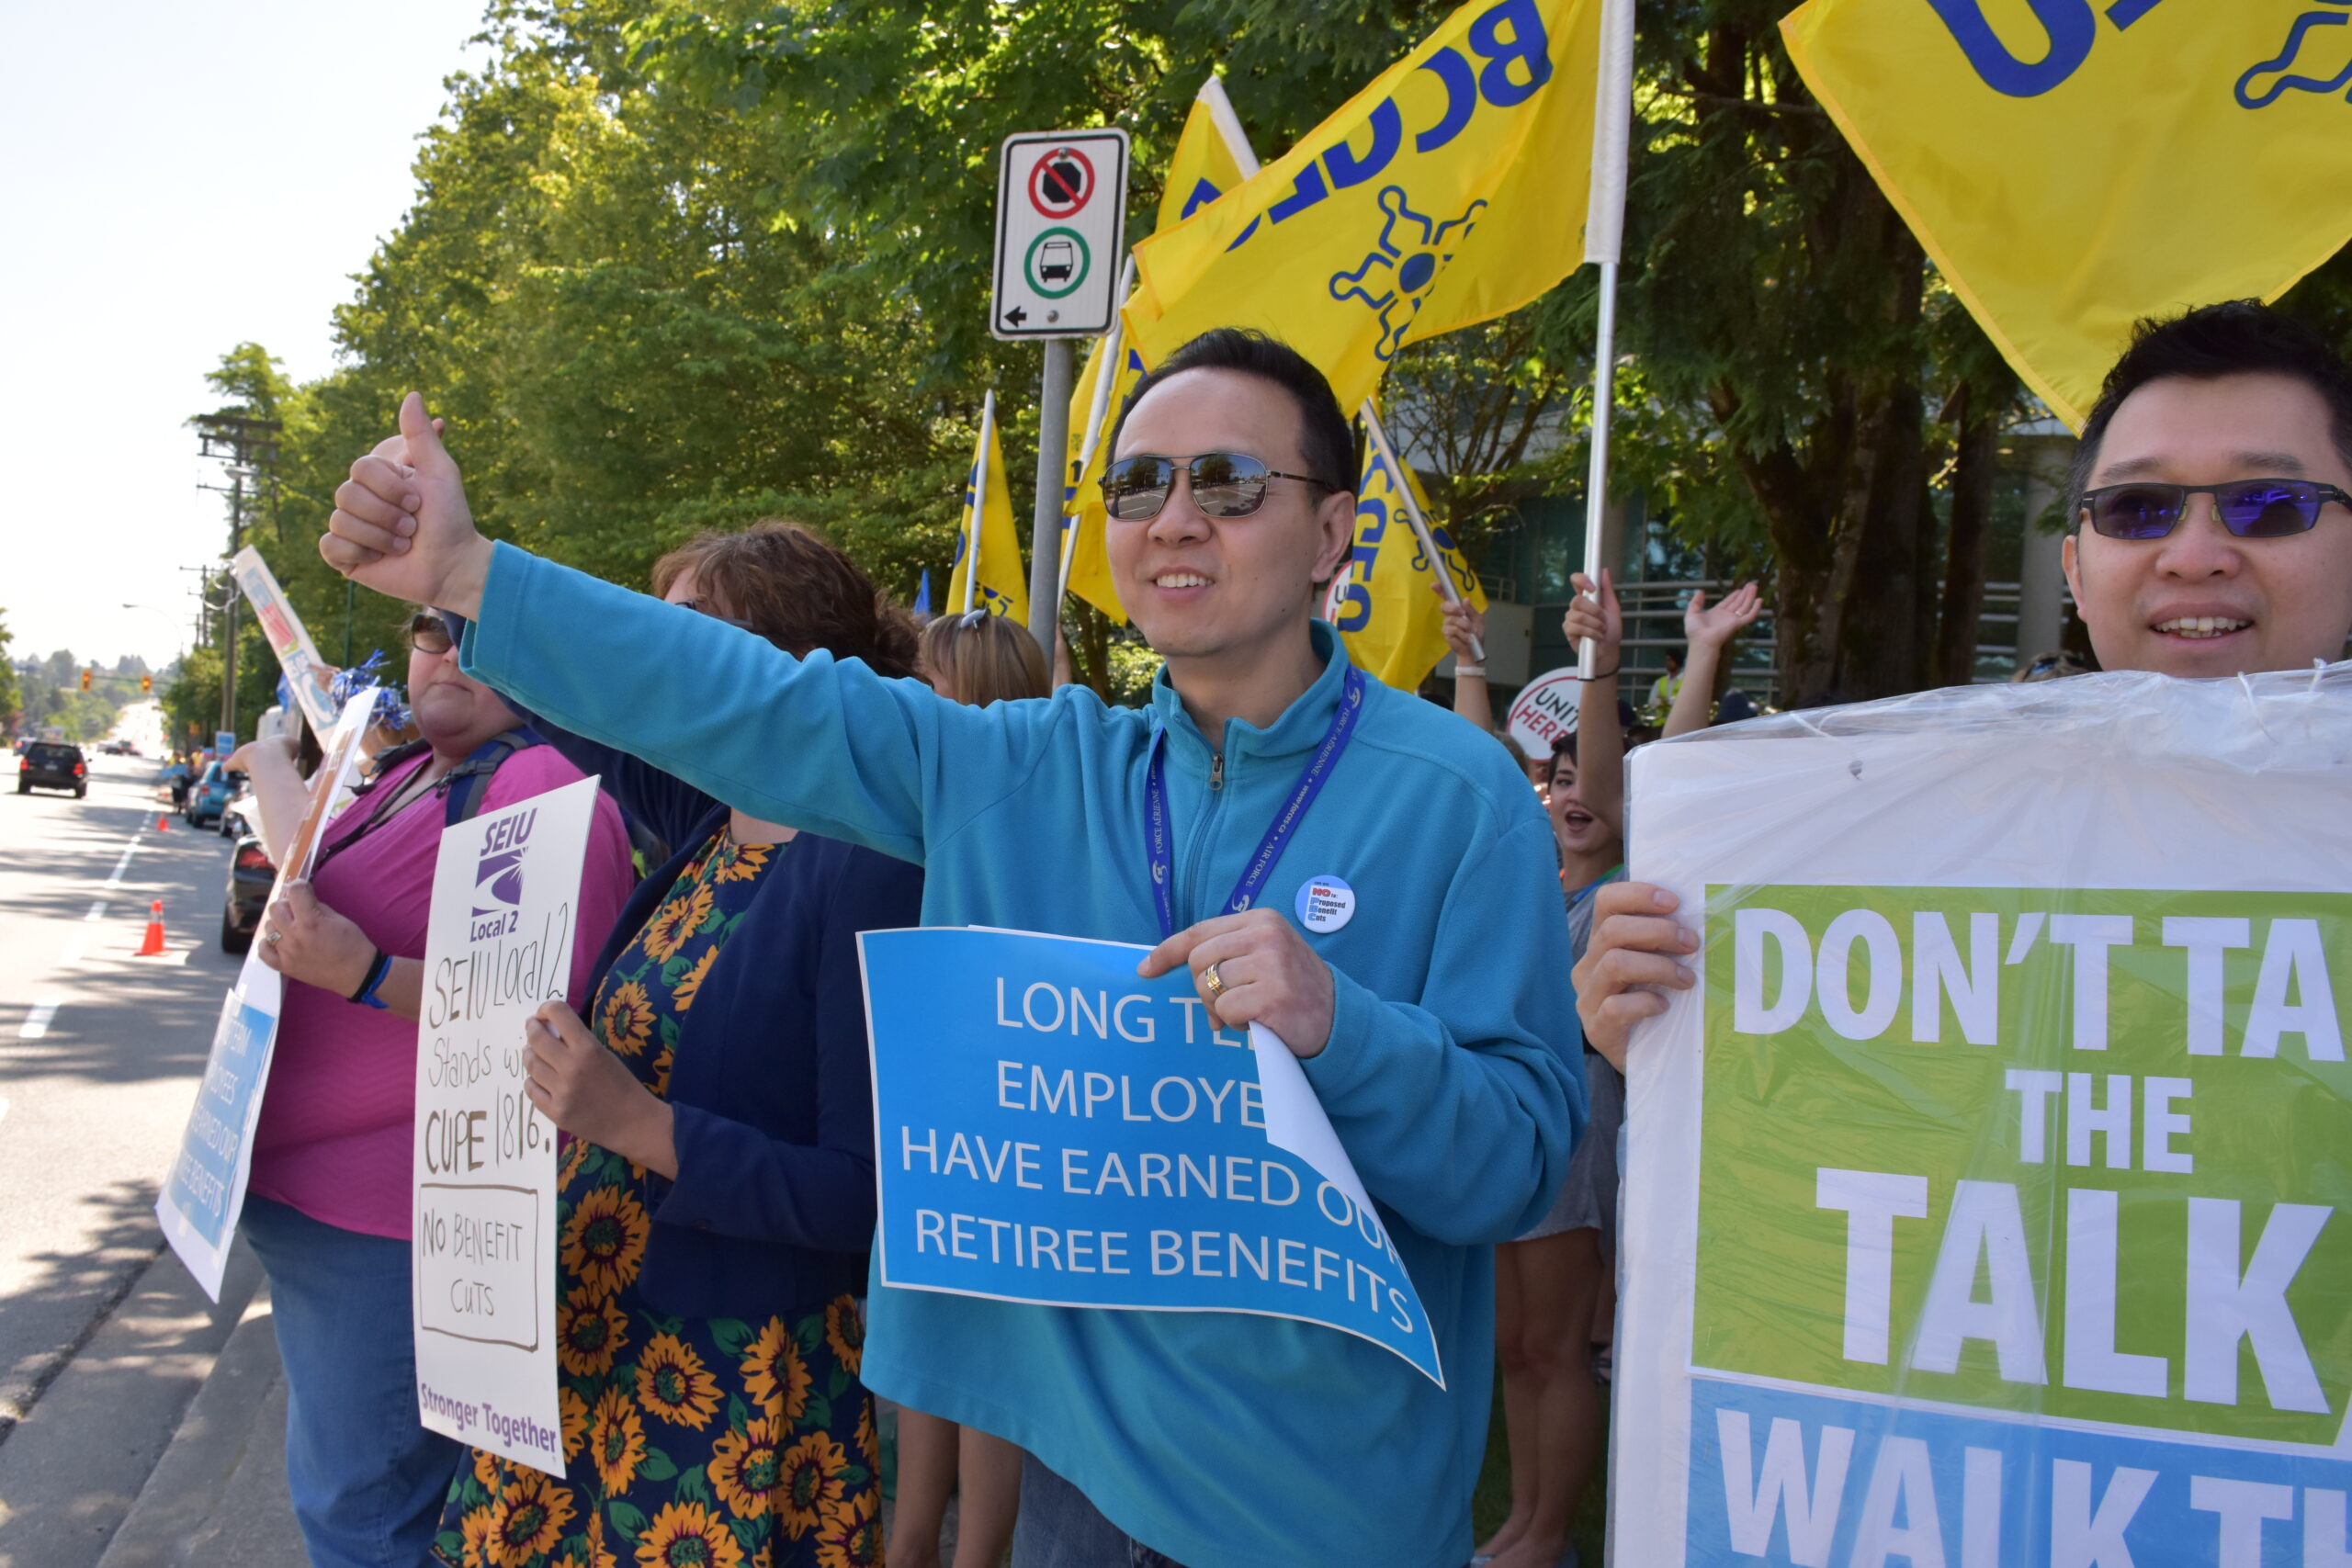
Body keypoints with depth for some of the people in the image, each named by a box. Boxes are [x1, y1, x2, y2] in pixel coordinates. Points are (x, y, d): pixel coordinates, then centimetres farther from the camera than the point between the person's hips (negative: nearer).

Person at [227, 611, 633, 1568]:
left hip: (385, 1230, -10)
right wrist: (273, 763, 38)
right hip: (304, 1198, 10)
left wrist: (366, 977, -36)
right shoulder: (414, 775, 12)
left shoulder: (543, 786, -19)